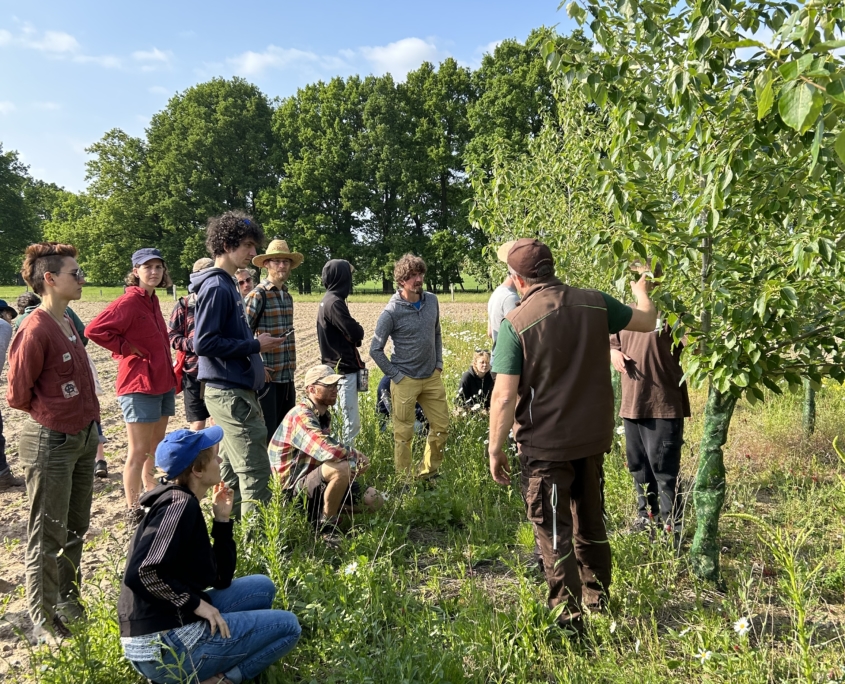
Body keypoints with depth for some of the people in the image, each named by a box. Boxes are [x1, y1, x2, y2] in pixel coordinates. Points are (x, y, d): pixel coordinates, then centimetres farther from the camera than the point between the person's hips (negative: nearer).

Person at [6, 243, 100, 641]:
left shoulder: (68, 324, 8)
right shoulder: (36, 330, -19)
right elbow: (17, 395, -14)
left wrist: (88, 422, 10)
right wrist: (55, 416, -2)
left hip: (83, 439, 8)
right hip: (51, 443, -8)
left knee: (76, 529, 20)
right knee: (48, 538, 5)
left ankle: (69, 602, 36)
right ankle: (44, 622, 21)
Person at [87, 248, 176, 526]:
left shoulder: (152, 301, 12)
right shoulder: (129, 301, -14)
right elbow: (94, 329, -24)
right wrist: (127, 348, -17)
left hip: (163, 383, 9)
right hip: (140, 386, -9)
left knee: (155, 448, 19)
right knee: (139, 452, -2)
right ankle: (133, 511, 8)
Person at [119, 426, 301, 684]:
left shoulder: (180, 503, 14)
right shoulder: (180, 504, -14)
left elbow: (221, 579, 13)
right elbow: (141, 574, -26)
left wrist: (222, 518, 8)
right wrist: (196, 603, -18)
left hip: (169, 628, 9)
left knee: (260, 587, 18)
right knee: (287, 626, -1)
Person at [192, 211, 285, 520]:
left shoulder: (227, 284, 15)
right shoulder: (216, 287, -15)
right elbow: (203, 343, -21)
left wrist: (254, 357, 13)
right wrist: (254, 346, -15)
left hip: (235, 391, 10)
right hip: (230, 393, -10)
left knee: (232, 472, 18)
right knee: (255, 474, -7)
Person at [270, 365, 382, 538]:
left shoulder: (324, 415, 8)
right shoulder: (301, 415, -22)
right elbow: (329, 450, -35)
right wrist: (356, 456, -16)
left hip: (315, 479, 9)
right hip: (295, 487, -9)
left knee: (373, 501, 5)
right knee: (343, 468, -35)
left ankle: (318, 510, 13)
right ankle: (326, 524, -13)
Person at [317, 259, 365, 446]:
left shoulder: (328, 300, 12)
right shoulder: (335, 302, -18)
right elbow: (355, 333, -19)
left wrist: (354, 330, -4)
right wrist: (359, 330, 1)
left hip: (337, 366, 10)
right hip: (344, 369, -10)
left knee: (343, 420, 17)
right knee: (352, 423, -6)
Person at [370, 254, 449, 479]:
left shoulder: (432, 300, 1)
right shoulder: (392, 311, -15)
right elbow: (375, 349, -10)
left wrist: (439, 364, 8)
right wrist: (395, 376, -9)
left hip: (432, 377, 6)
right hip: (405, 380, -5)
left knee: (441, 426, 11)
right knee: (404, 434, 4)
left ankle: (428, 473, 29)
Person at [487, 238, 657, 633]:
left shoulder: (516, 323, -17)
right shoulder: (594, 303, -4)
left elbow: (504, 397, -20)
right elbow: (646, 321, 14)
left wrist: (495, 450, -8)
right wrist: (640, 289, 35)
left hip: (545, 445, -5)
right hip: (593, 438, 6)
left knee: (554, 534, 9)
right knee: (591, 523, 23)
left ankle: (569, 621, 18)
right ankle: (599, 602, 40)